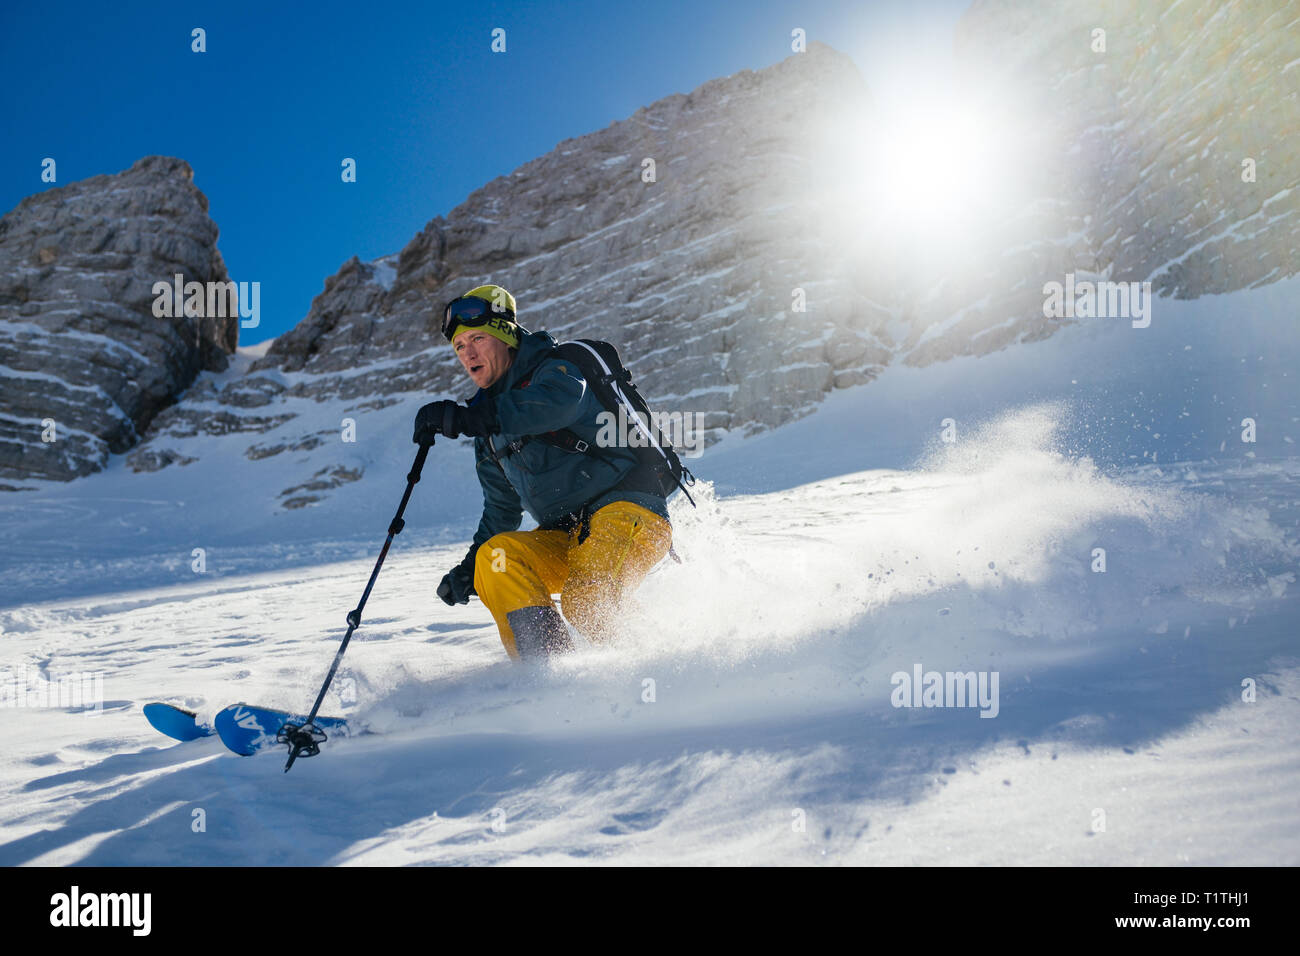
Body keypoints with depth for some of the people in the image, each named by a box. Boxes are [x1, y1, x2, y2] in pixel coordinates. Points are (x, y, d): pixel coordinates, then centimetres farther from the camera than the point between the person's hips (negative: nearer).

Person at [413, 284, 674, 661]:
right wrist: (469, 568, 11)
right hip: (567, 537, 7)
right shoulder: (489, 428, 19)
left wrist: (466, 418, -38)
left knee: (586, 608, -31)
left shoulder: (555, 369, -4)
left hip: (627, 511, -7)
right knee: (496, 557, -21)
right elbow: (502, 510, 26)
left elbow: (561, 400, -31)